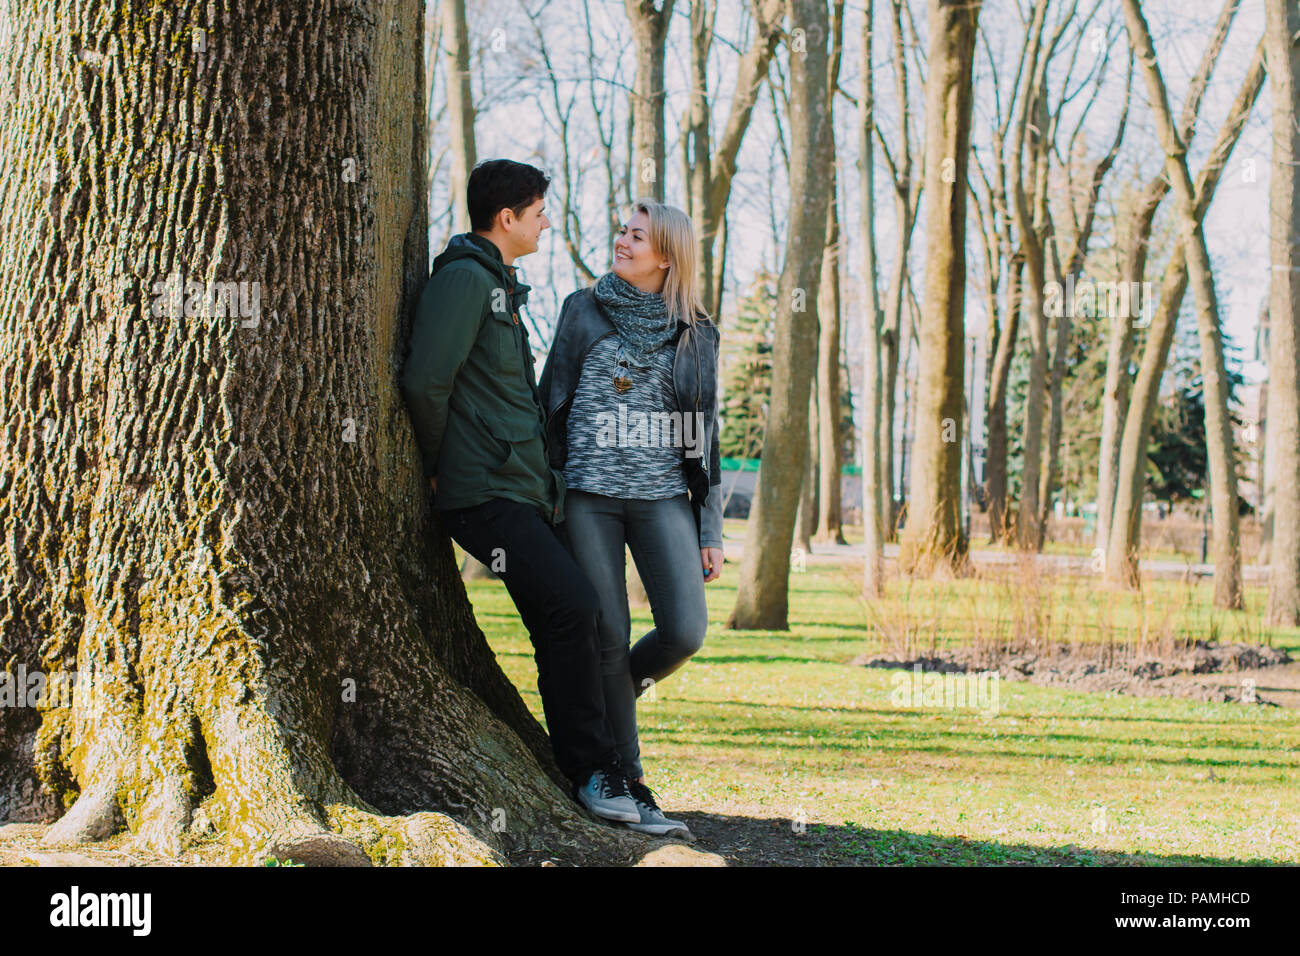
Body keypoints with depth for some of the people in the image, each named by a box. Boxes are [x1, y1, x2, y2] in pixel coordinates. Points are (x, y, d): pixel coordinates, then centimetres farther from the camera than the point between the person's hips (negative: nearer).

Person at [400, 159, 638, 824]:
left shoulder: (499, 284, 23)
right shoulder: (464, 278, -10)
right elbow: (426, 381, -20)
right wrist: (438, 463, -7)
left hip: (524, 489, 10)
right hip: (485, 493, -10)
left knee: (560, 629, 8)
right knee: (573, 606, -18)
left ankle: (578, 768, 14)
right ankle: (591, 770, -10)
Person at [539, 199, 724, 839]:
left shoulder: (694, 333, 9)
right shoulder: (585, 310, 6)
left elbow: (703, 432, 12)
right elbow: (553, 403, 8)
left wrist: (710, 529, 7)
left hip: (663, 497, 1)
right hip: (590, 497, -1)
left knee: (685, 631, -14)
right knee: (609, 637, -5)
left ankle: (615, 694, 19)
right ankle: (632, 791, 3)